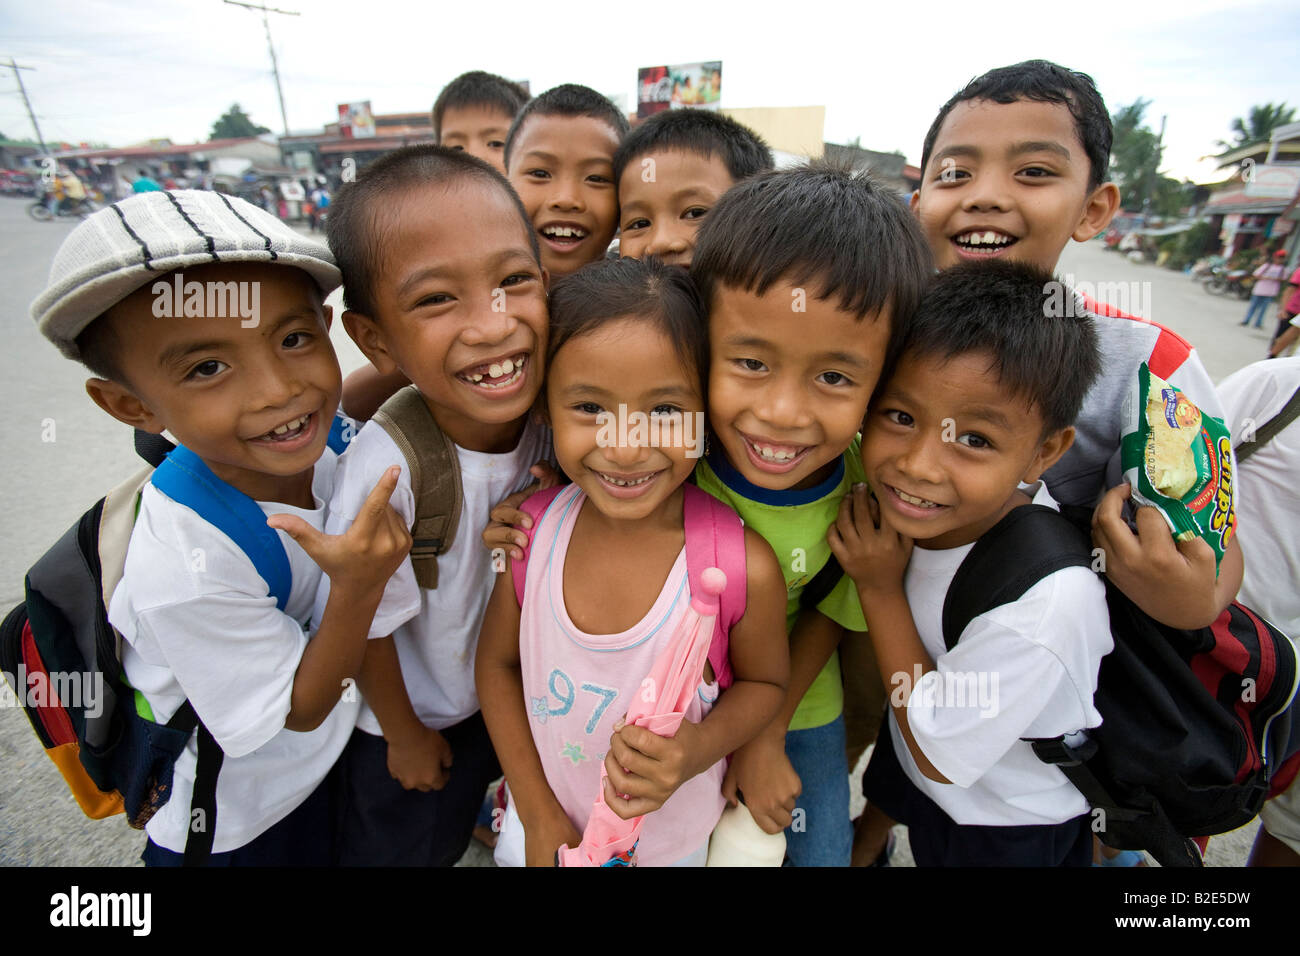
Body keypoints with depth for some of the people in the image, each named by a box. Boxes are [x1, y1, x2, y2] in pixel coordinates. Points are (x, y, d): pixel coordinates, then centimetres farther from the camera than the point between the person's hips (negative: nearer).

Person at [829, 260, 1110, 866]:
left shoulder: (1042, 608, -40)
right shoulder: (916, 505, -24)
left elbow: (940, 758, -26)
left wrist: (880, 589, -30)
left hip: (1006, 828, -5)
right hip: (911, 736, 5)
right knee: (884, 803, 31)